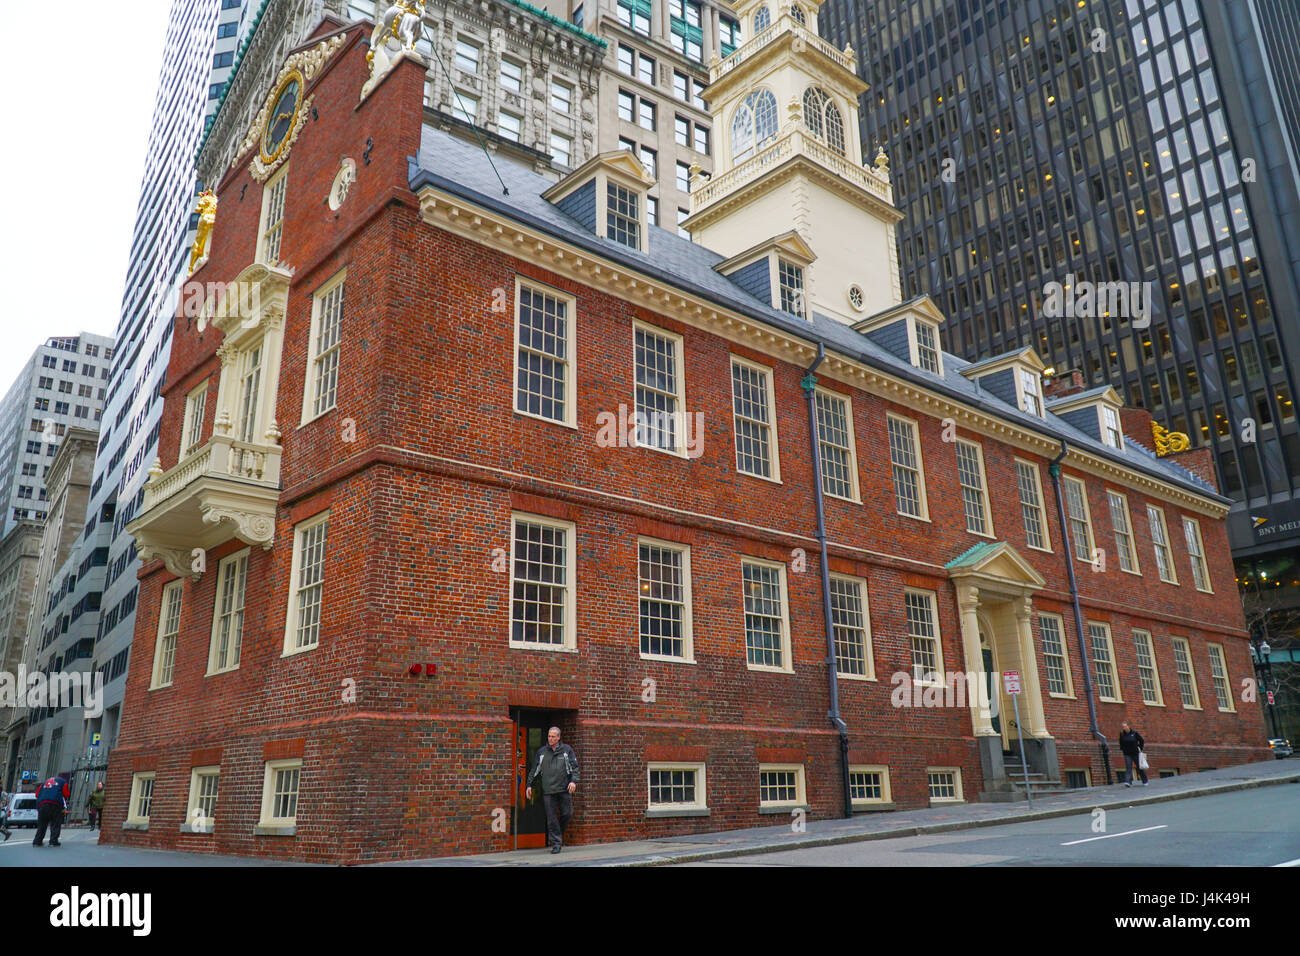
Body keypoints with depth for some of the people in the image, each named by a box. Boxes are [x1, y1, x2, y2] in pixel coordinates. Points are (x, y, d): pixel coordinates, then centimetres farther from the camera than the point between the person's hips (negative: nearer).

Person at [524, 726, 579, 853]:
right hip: (548, 791, 1)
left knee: (567, 814, -1)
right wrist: (529, 785, 7)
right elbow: (534, 770, 14)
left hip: (565, 789, 0)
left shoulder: (567, 750, 6)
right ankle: (556, 843, 5)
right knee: (552, 818, -1)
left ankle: (559, 833, 25)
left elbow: (574, 767, 4)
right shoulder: (541, 752, 10)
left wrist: (573, 781, -11)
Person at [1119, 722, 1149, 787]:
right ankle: (1128, 782, -16)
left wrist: (1140, 748, -2)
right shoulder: (1122, 734, -2)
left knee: (1139, 767, 11)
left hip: (1135, 753, -1)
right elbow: (1121, 742, 16)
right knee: (1128, 767, -10)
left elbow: (1142, 741, 1)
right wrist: (1123, 749, 6)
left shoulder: (1134, 733, -9)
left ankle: (1145, 781, 27)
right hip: (1127, 754, 1)